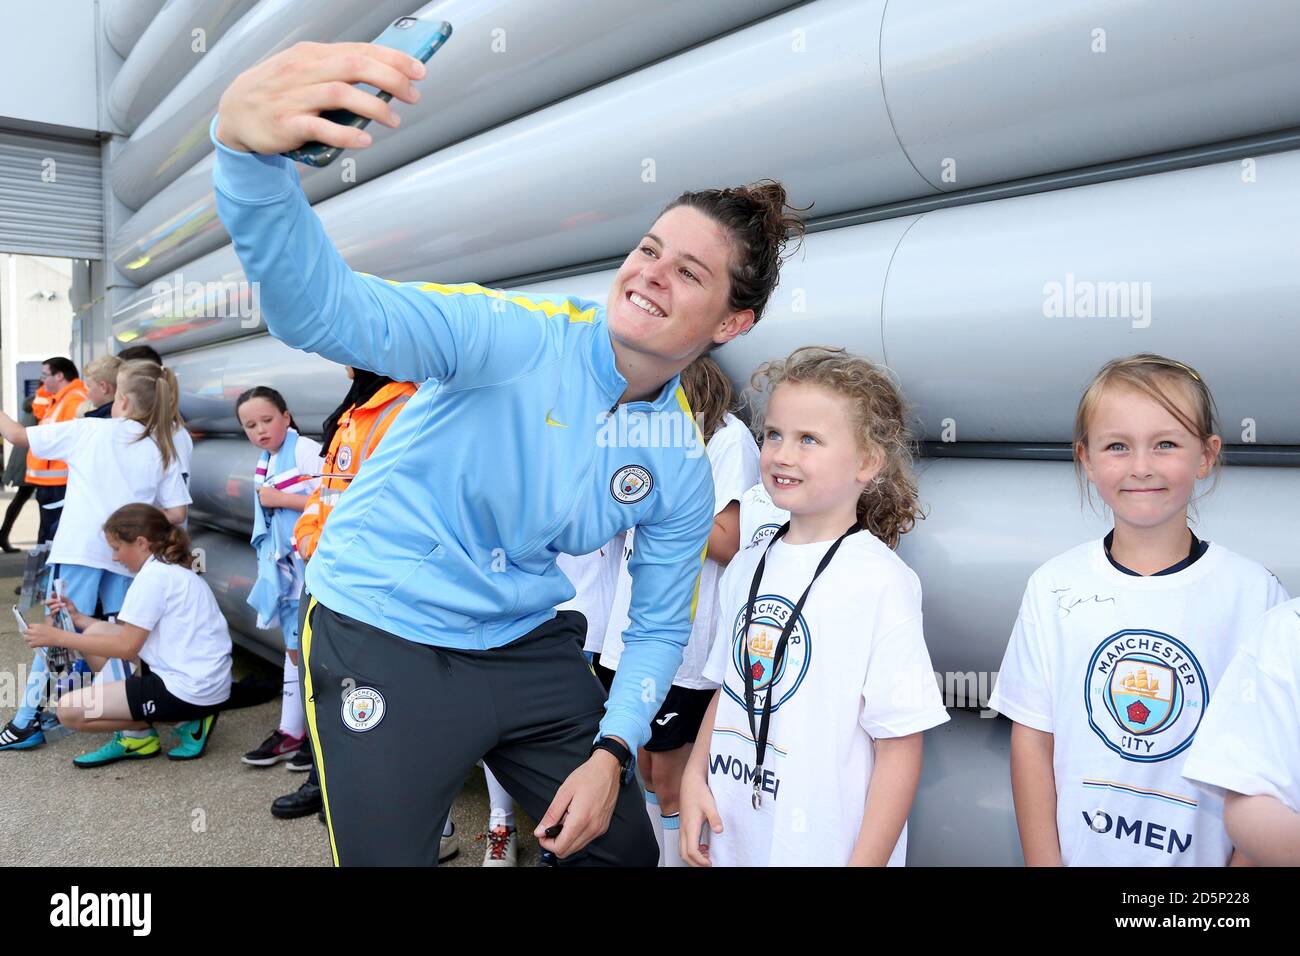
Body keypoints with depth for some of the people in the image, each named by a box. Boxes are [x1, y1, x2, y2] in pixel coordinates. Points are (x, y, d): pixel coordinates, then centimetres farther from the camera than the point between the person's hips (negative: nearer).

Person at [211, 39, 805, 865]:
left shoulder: (682, 465, -5)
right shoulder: (516, 335, -20)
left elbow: (660, 625, 5)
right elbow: (326, 310, -37)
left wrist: (612, 754, -6)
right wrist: (247, 147, -54)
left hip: (530, 645, 5)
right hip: (383, 636, -5)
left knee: (625, 850, 16)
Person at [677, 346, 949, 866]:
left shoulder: (881, 581, -17)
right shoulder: (746, 567, 2)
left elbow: (899, 746, -15)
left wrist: (866, 862, -15)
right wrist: (694, 777, 3)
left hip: (823, 849, -5)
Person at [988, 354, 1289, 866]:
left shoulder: (1255, 592, -10)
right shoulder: (1054, 587, -8)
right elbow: (1032, 742, -6)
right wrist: (1044, 862, -9)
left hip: (1203, 853, 0)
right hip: (1079, 852, 1)